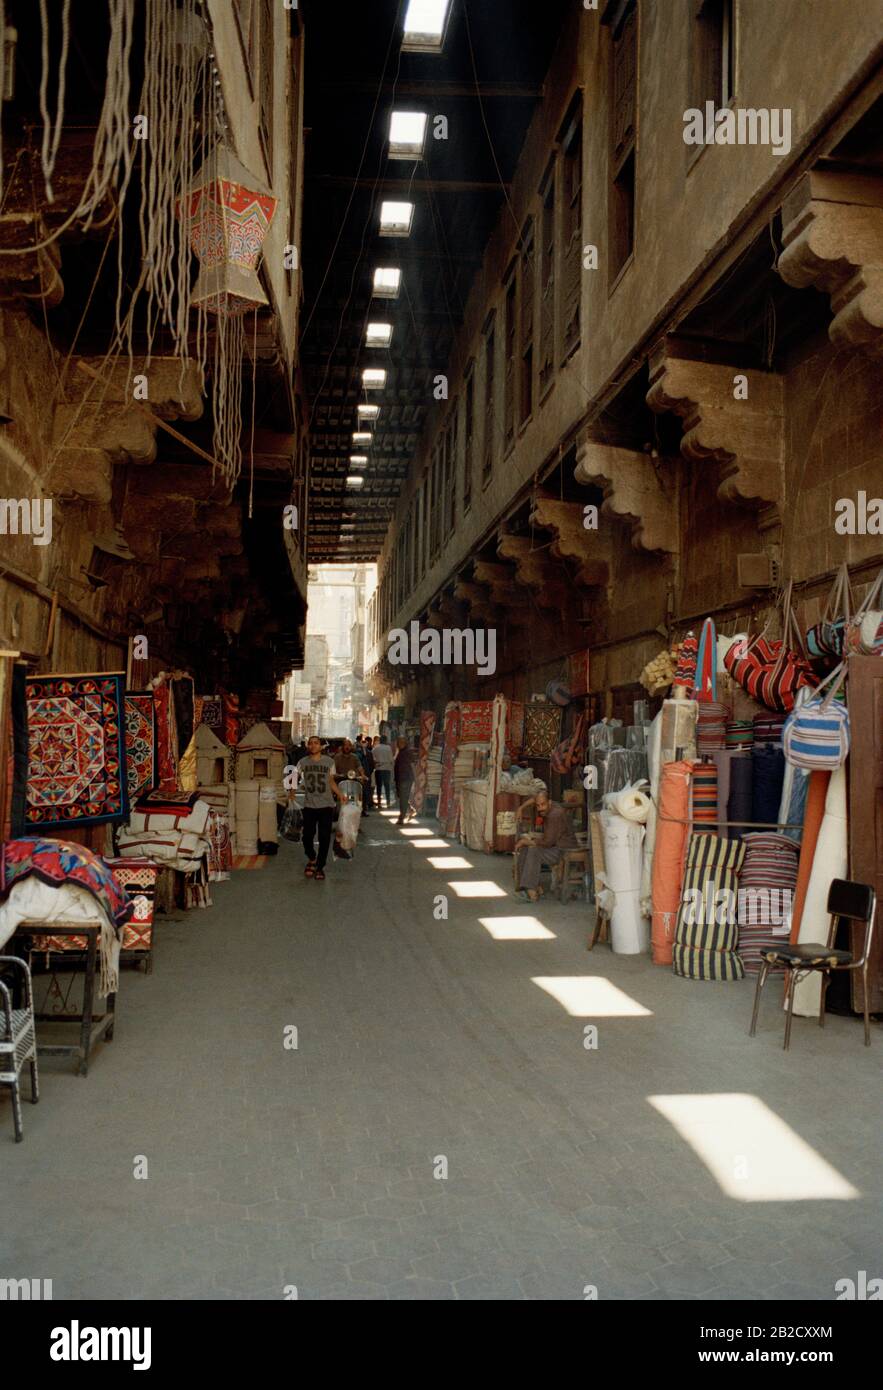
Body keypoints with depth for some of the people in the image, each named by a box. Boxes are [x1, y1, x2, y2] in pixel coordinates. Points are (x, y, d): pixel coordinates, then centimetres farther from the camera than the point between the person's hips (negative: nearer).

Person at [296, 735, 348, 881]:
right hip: (309, 805, 0)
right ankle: (311, 859, 26)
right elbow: (297, 779, 11)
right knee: (307, 836, -3)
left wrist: (340, 794, 1)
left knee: (324, 837, 0)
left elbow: (331, 781, 13)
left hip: (326, 805, 0)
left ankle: (320, 867, 14)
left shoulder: (329, 761, 5)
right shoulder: (303, 762, 3)